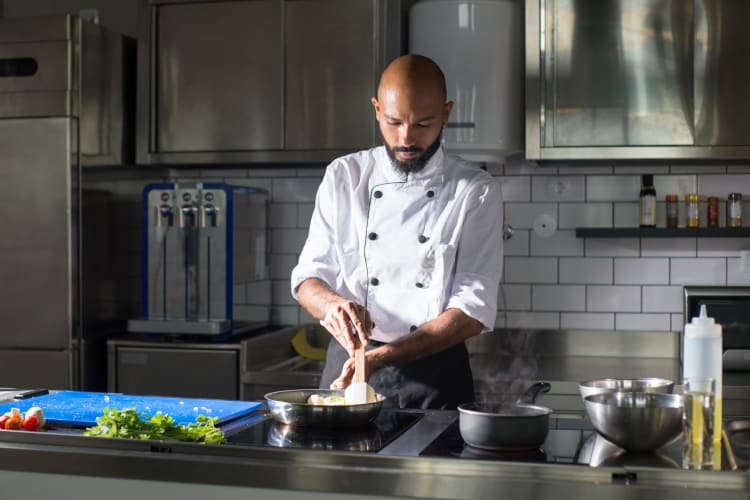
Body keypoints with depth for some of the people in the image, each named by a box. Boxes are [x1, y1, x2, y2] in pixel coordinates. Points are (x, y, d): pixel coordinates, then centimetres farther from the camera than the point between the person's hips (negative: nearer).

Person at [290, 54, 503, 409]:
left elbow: (474, 312, -12)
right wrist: (331, 304, -22)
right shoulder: (343, 177, 2)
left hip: (435, 382, -2)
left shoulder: (476, 192, -6)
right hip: (346, 367, 2)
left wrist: (381, 356, -23)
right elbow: (308, 277, 3)